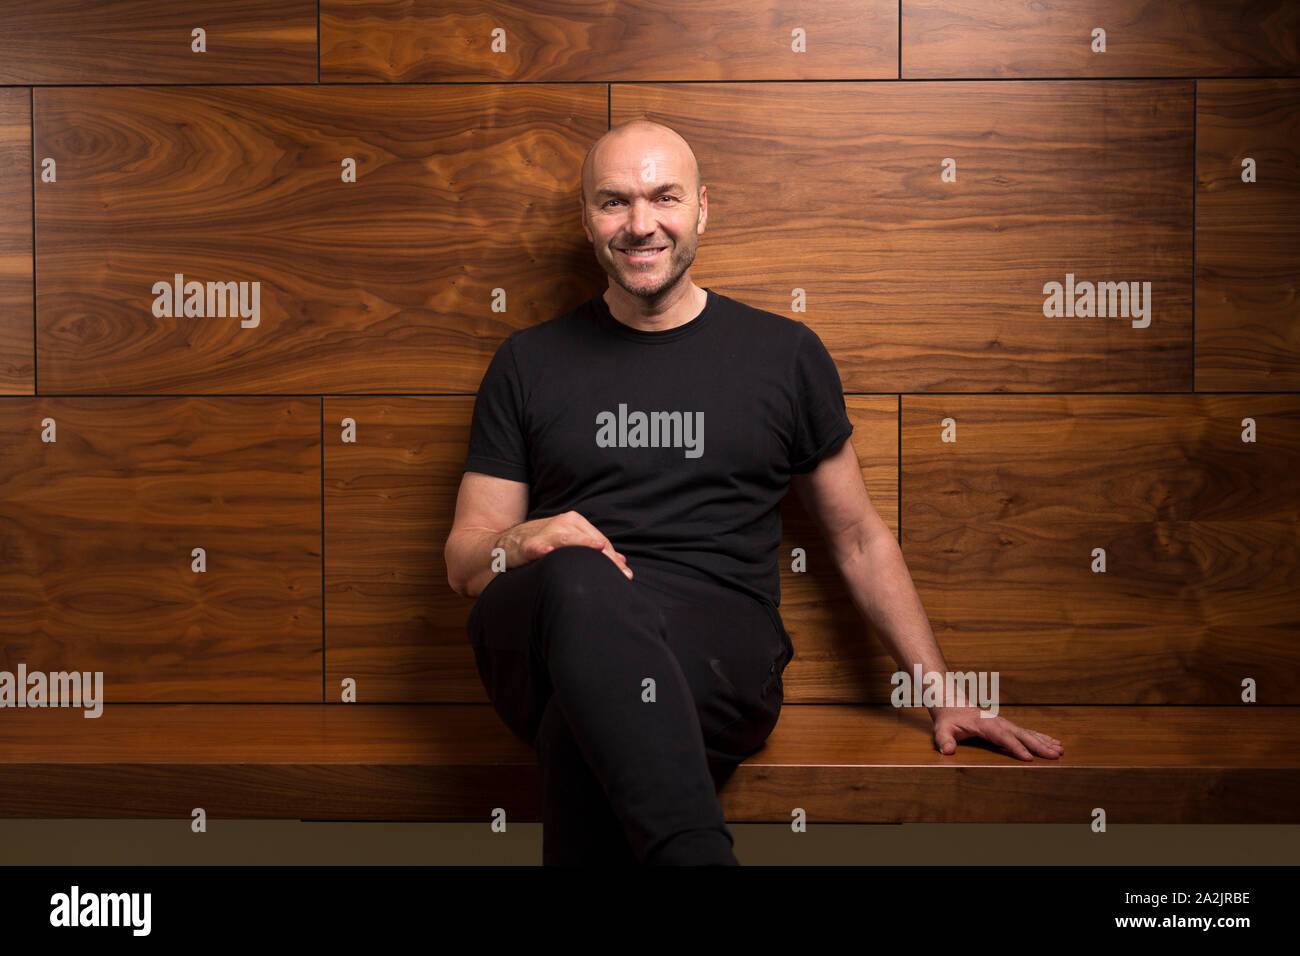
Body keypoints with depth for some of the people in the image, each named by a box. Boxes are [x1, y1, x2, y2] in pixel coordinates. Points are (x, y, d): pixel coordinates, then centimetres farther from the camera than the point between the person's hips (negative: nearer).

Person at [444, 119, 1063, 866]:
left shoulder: (785, 355, 15)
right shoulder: (529, 363, 16)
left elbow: (860, 539, 21)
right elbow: (463, 559, 15)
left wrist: (944, 695, 16)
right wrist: (520, 545, -9)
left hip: (720, 648, -1)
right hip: (551, 638, 1)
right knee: (579, 581, -38)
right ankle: (698, 855, -43)